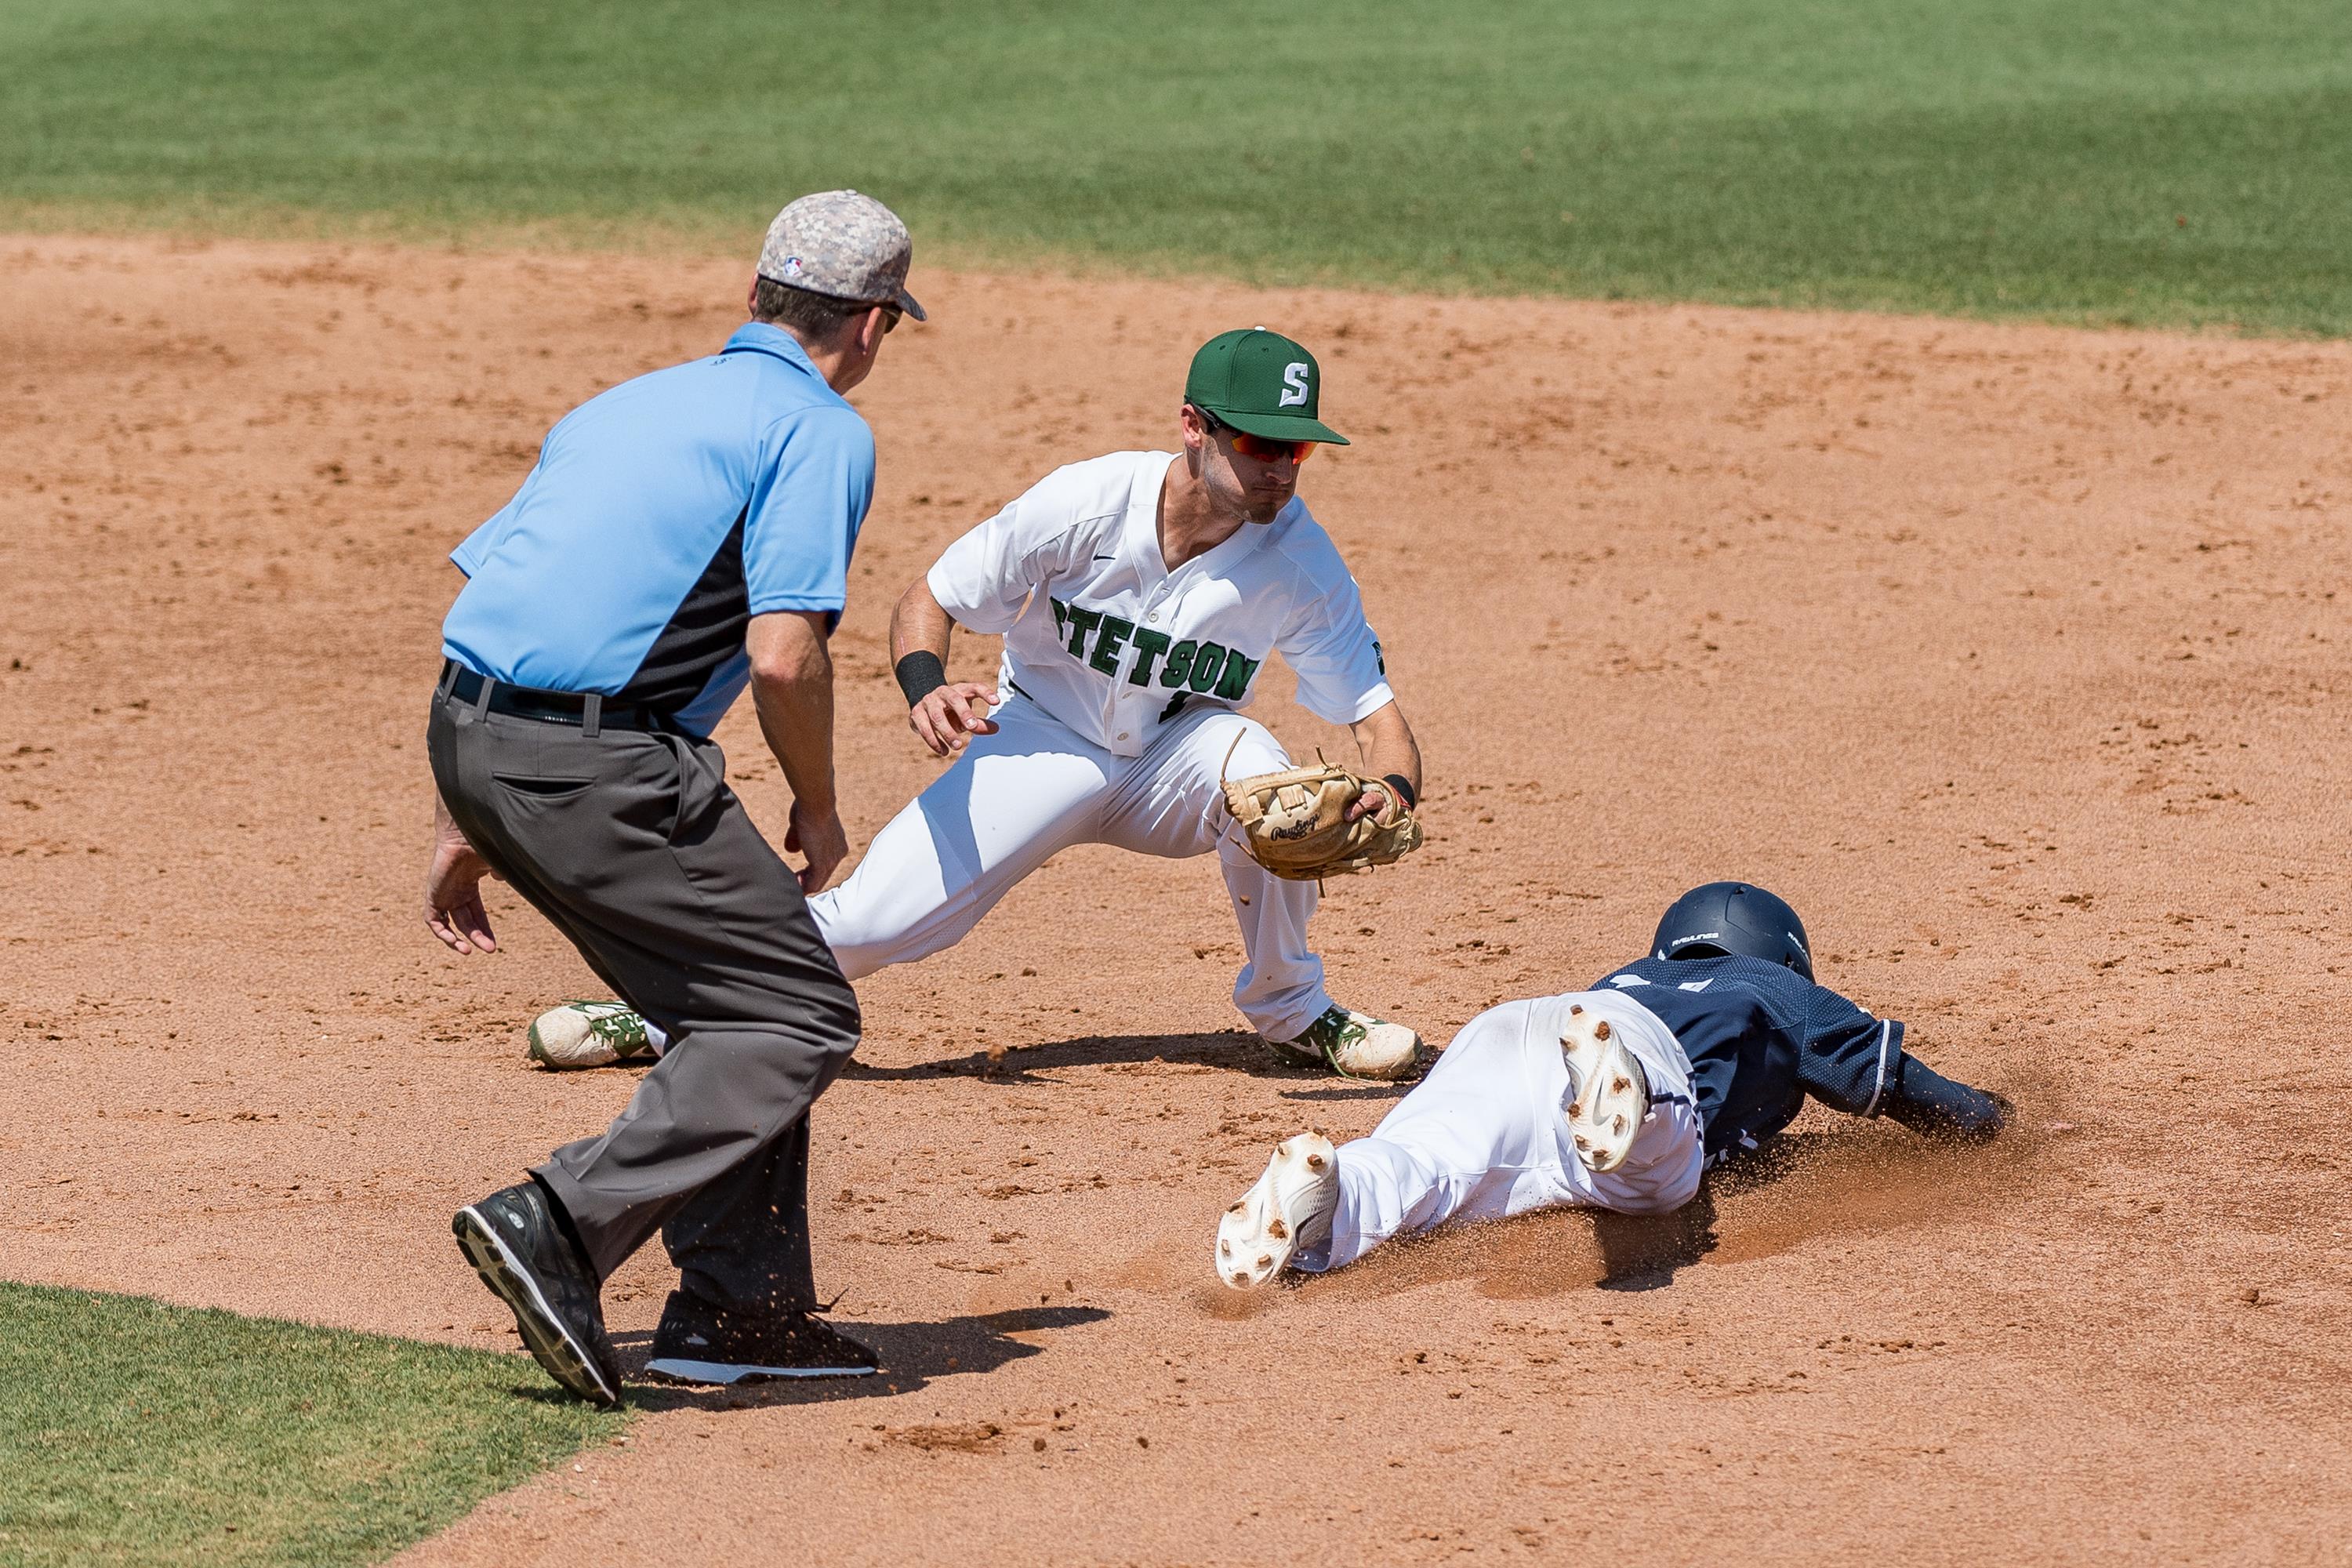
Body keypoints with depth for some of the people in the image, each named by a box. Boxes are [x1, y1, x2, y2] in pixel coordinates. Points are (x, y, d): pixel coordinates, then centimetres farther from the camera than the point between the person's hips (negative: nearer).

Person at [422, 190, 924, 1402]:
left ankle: (739, 1310, 18)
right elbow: (783, 655, -14)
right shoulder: (822, 430, -1)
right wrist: (818, 815, 3)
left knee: (741, 998, 20)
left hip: (471, 742, 9)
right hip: (596, 763, -9)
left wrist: (465, 827, 25)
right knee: (801, 1015, 1)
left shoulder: (629, 402, 24)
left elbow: (484, 600, 21)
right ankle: (561, 1227, -13)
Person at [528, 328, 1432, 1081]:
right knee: (871, 918, -16)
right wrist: (926, 690, -36)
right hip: (1042, 739, -1)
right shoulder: (1087, 503, -25)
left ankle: (1291, 1014, -11)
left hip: (1171, 762, 1)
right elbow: (930, 602, -14)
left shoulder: (1301, 563, -22)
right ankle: (672, 1012, 9)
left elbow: (1377, 716, -20)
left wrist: (1389, 795, -43)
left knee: (1249, 762, -35)